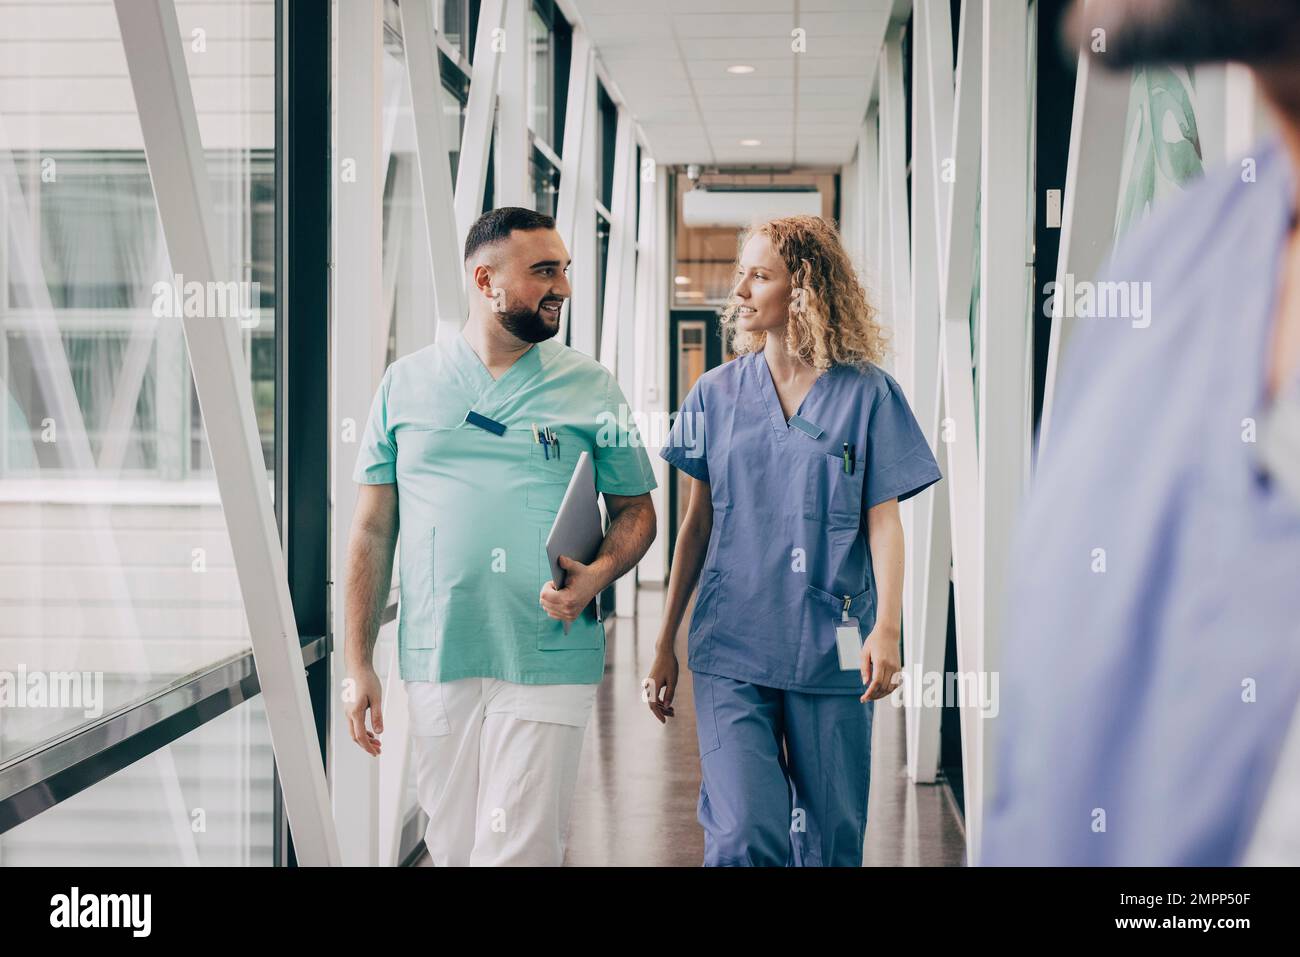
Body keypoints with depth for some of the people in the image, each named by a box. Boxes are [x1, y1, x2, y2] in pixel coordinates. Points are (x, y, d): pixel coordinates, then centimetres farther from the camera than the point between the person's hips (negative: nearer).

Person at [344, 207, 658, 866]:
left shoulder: (590, 387, 5)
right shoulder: (406, 383, 7)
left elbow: (636, 511, 10)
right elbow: (372, 529, 8)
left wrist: (598, 574, -12)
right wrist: (357, 664, 3)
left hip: (546, 665, -1)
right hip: (435, 661, 2)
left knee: (519, 851, -6)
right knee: (451, 848, 10)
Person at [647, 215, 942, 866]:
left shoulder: (866, 393, 0)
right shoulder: (717, 392, 7)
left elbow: (883, 519, 0)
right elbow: (698, 521, 10)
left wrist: (886, 628, -13)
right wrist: (665, 645, 10)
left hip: (830, 649, -1)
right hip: (731, 649, 1)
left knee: (830, 836, 8)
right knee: (744, 837, -12)